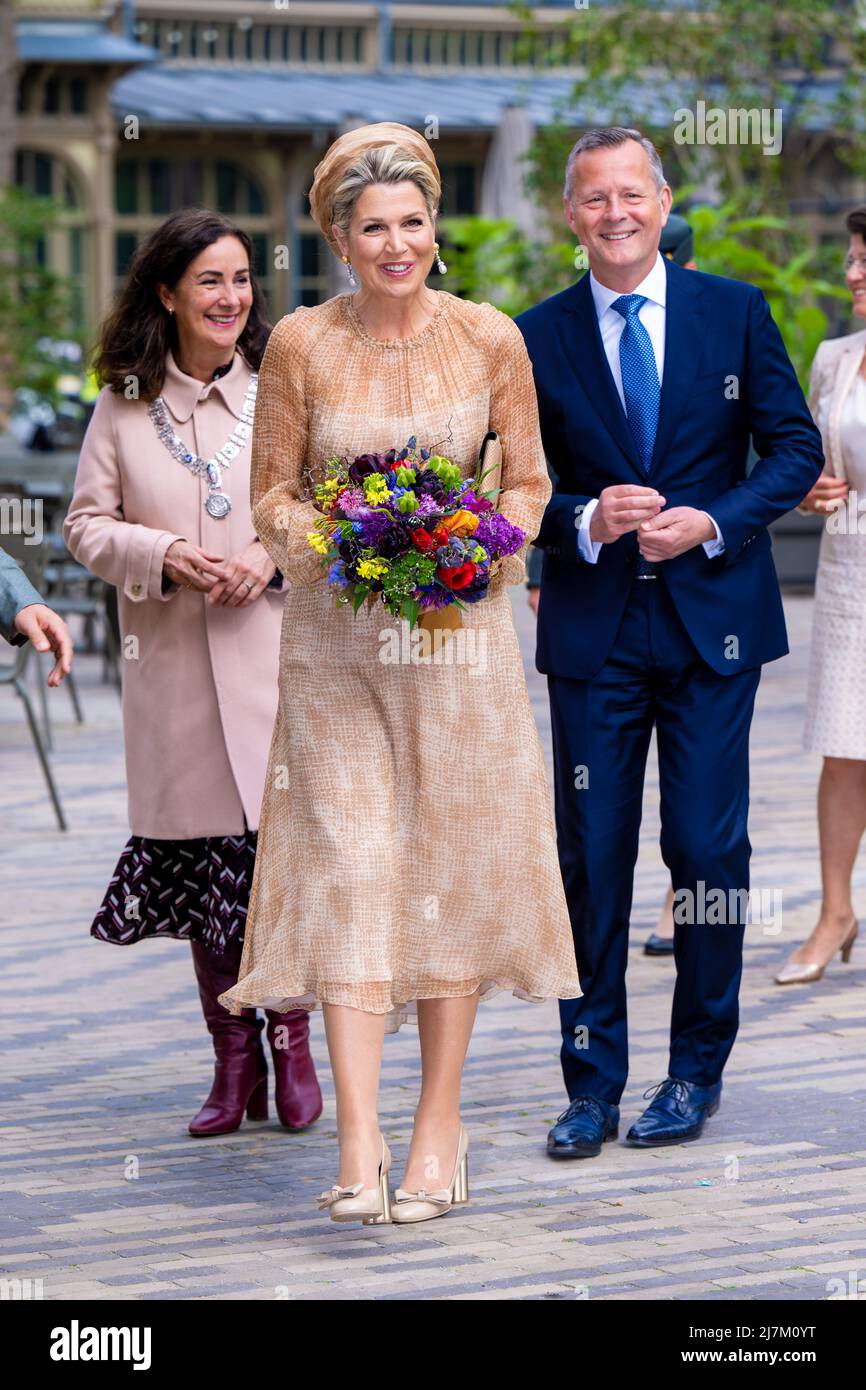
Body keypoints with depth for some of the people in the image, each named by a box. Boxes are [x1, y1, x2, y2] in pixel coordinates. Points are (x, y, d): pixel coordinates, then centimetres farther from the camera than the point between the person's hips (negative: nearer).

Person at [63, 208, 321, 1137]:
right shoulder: (123, 405, 6)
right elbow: (86, 525, 7)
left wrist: (274, 554, -11)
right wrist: (163, 554, -10)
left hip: (275, 653, -1)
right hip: (172, 666, 2)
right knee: (200, 861, 6)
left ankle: (290, 1043, 9)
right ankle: (232, 1059, 16)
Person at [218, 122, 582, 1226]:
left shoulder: (489, 338, -1)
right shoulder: (301, 344, -3)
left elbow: (529, 485, 7)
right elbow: (272, 494, 4)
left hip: (460, 629, 1)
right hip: (335, 636, -1)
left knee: (453, 866, 4)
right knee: (346, 868, -8)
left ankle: (440, 1123, 15)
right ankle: (358, 1147, -11)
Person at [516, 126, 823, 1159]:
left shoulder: (735, 311, 3)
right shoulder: (539, 336, 4)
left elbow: (795, 447, 3)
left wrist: (714, 522, -12)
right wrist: (584, 521, -14)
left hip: (713, 618, -1)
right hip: (592, 631, 1)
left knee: (709, 848, 1)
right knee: (590, 854, 2)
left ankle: (697, 1070, 15)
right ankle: (591, 1082, 10)